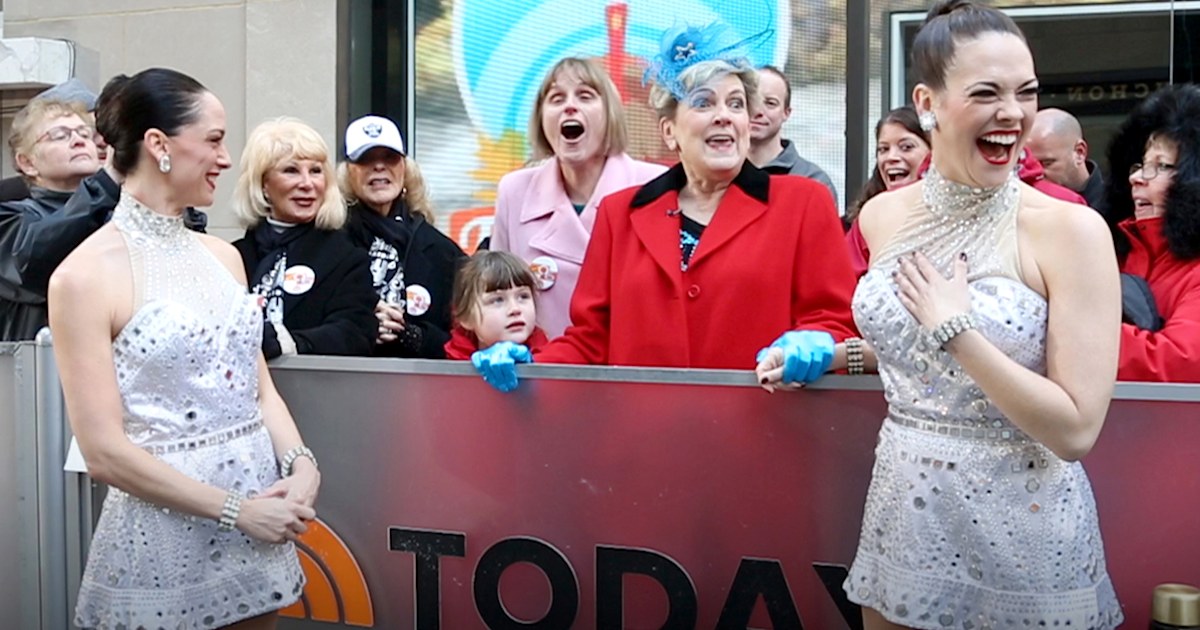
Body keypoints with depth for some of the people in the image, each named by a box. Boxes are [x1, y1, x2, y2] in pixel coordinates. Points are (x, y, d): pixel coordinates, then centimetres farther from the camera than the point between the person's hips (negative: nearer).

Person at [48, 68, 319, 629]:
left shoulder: (222, 255, 7)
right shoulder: (85, 275, -12)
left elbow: (260, 386, 9)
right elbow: (104, 451, -14)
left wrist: (300, 465, -8)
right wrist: (237, 511, -15)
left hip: (259, 513, 6)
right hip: (163, 534, -6)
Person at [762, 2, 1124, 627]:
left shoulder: (1071, 228, -15)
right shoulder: (882, 215, 0)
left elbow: (1076, 430, -18)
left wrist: (955, 328, -21)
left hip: (1020, 527, -4)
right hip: (902, 513, 4)